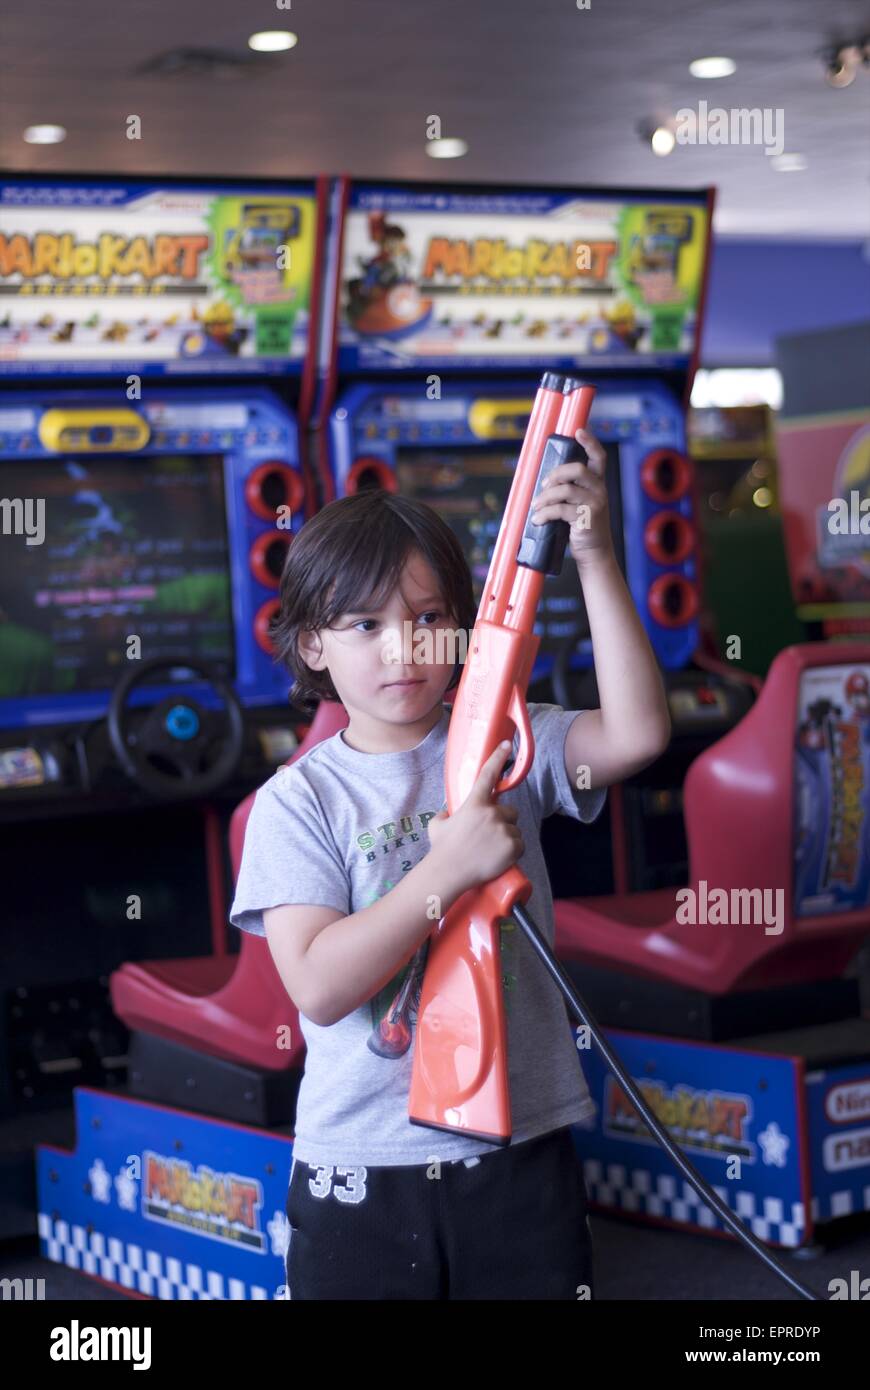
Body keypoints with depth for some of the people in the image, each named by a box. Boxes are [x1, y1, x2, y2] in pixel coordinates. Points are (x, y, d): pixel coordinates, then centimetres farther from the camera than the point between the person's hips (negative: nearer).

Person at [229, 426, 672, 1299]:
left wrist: (595, 560, -22)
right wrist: (447, 868, -23)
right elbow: (318, 986, -16)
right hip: (361, 1171, -1)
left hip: (521, 1151, 1)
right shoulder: (299, 800, -5)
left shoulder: (504, 745, 0)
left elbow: (637, 734, -18)